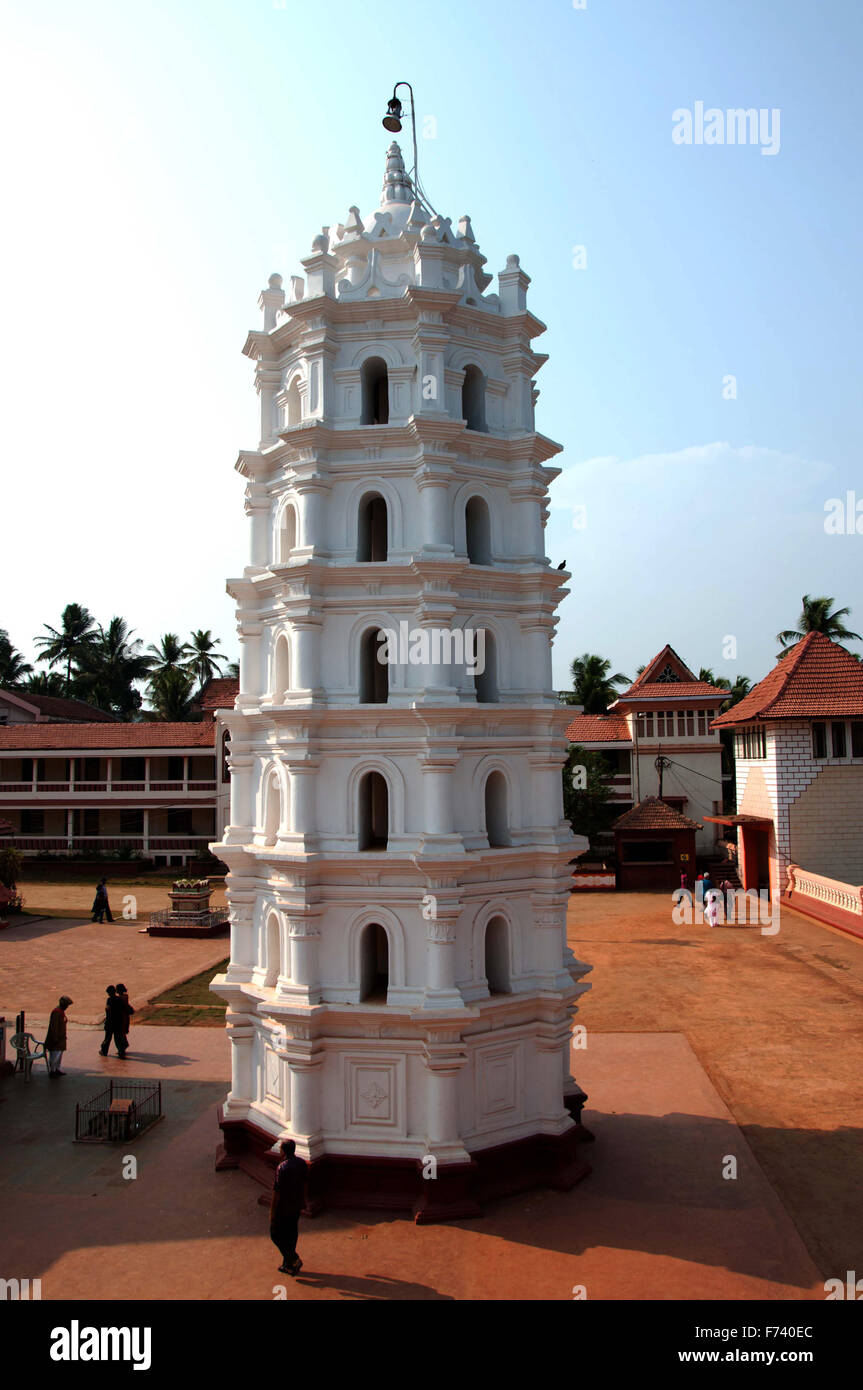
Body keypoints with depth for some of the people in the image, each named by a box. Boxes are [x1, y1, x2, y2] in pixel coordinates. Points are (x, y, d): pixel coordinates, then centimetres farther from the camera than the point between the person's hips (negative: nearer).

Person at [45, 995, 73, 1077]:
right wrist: (55, 1038, -22)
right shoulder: (56, 1012, -20)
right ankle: (52, 1071, 7)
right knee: (55, 1055, -3)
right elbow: (53, 1026, -22)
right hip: (56, 1038, -10)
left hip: (61, 1037, 10)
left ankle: (57, 1069, 25)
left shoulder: (61, 1011, 10)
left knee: (60, 1053, 16)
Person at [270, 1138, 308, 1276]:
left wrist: (272, 1211, -12)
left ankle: (294, 1260, 2)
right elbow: (304, 1183, 9)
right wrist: (303, 1200, 22)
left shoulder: (282, 1168, -26)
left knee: (276, 1235, 11)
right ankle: (288, 1265, 29)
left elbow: (277, 1192, -22)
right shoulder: (302, 1163, -4)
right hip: (297, 1206, 7)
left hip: (283, 1208, -7)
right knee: (291, 1235, 19)